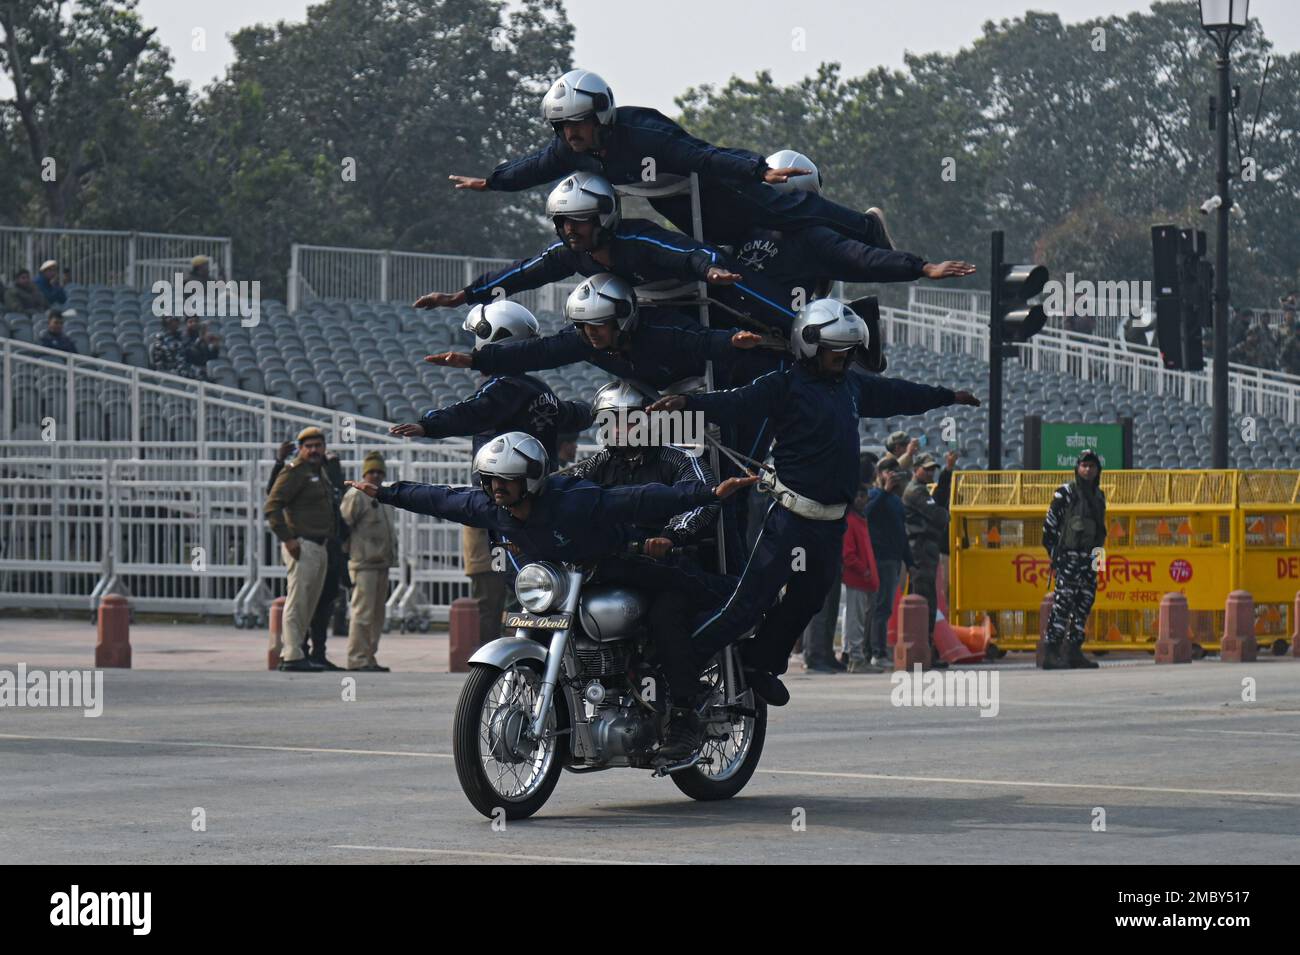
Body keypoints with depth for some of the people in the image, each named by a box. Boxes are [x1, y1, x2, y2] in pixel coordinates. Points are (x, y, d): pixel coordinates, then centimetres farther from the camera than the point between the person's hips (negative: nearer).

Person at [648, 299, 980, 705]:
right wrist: (689, 402, -41)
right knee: (753, 600, -12)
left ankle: (760, 667, 31)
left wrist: (948, 396, 42)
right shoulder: (785, 386, -9)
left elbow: (897, 394, 29)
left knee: (807, 598, 16)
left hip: (832, 519, 8)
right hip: (793, 516, -8)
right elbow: (739, 401, -23)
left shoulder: (852, 386, 14)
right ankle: (684, 662, -7)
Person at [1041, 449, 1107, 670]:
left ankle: (1074, 650, 11)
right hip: (1068, 555, -7)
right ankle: (1051, 652, -14)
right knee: (1063, 602, -12)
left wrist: (1098, 551, 17)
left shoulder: (1099, 496, 16)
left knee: (1085, 603, 6)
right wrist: (1053, 553, -8)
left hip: (1089, 558, 7)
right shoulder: (1065, 493, -4)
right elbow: (1049, 524, -5)